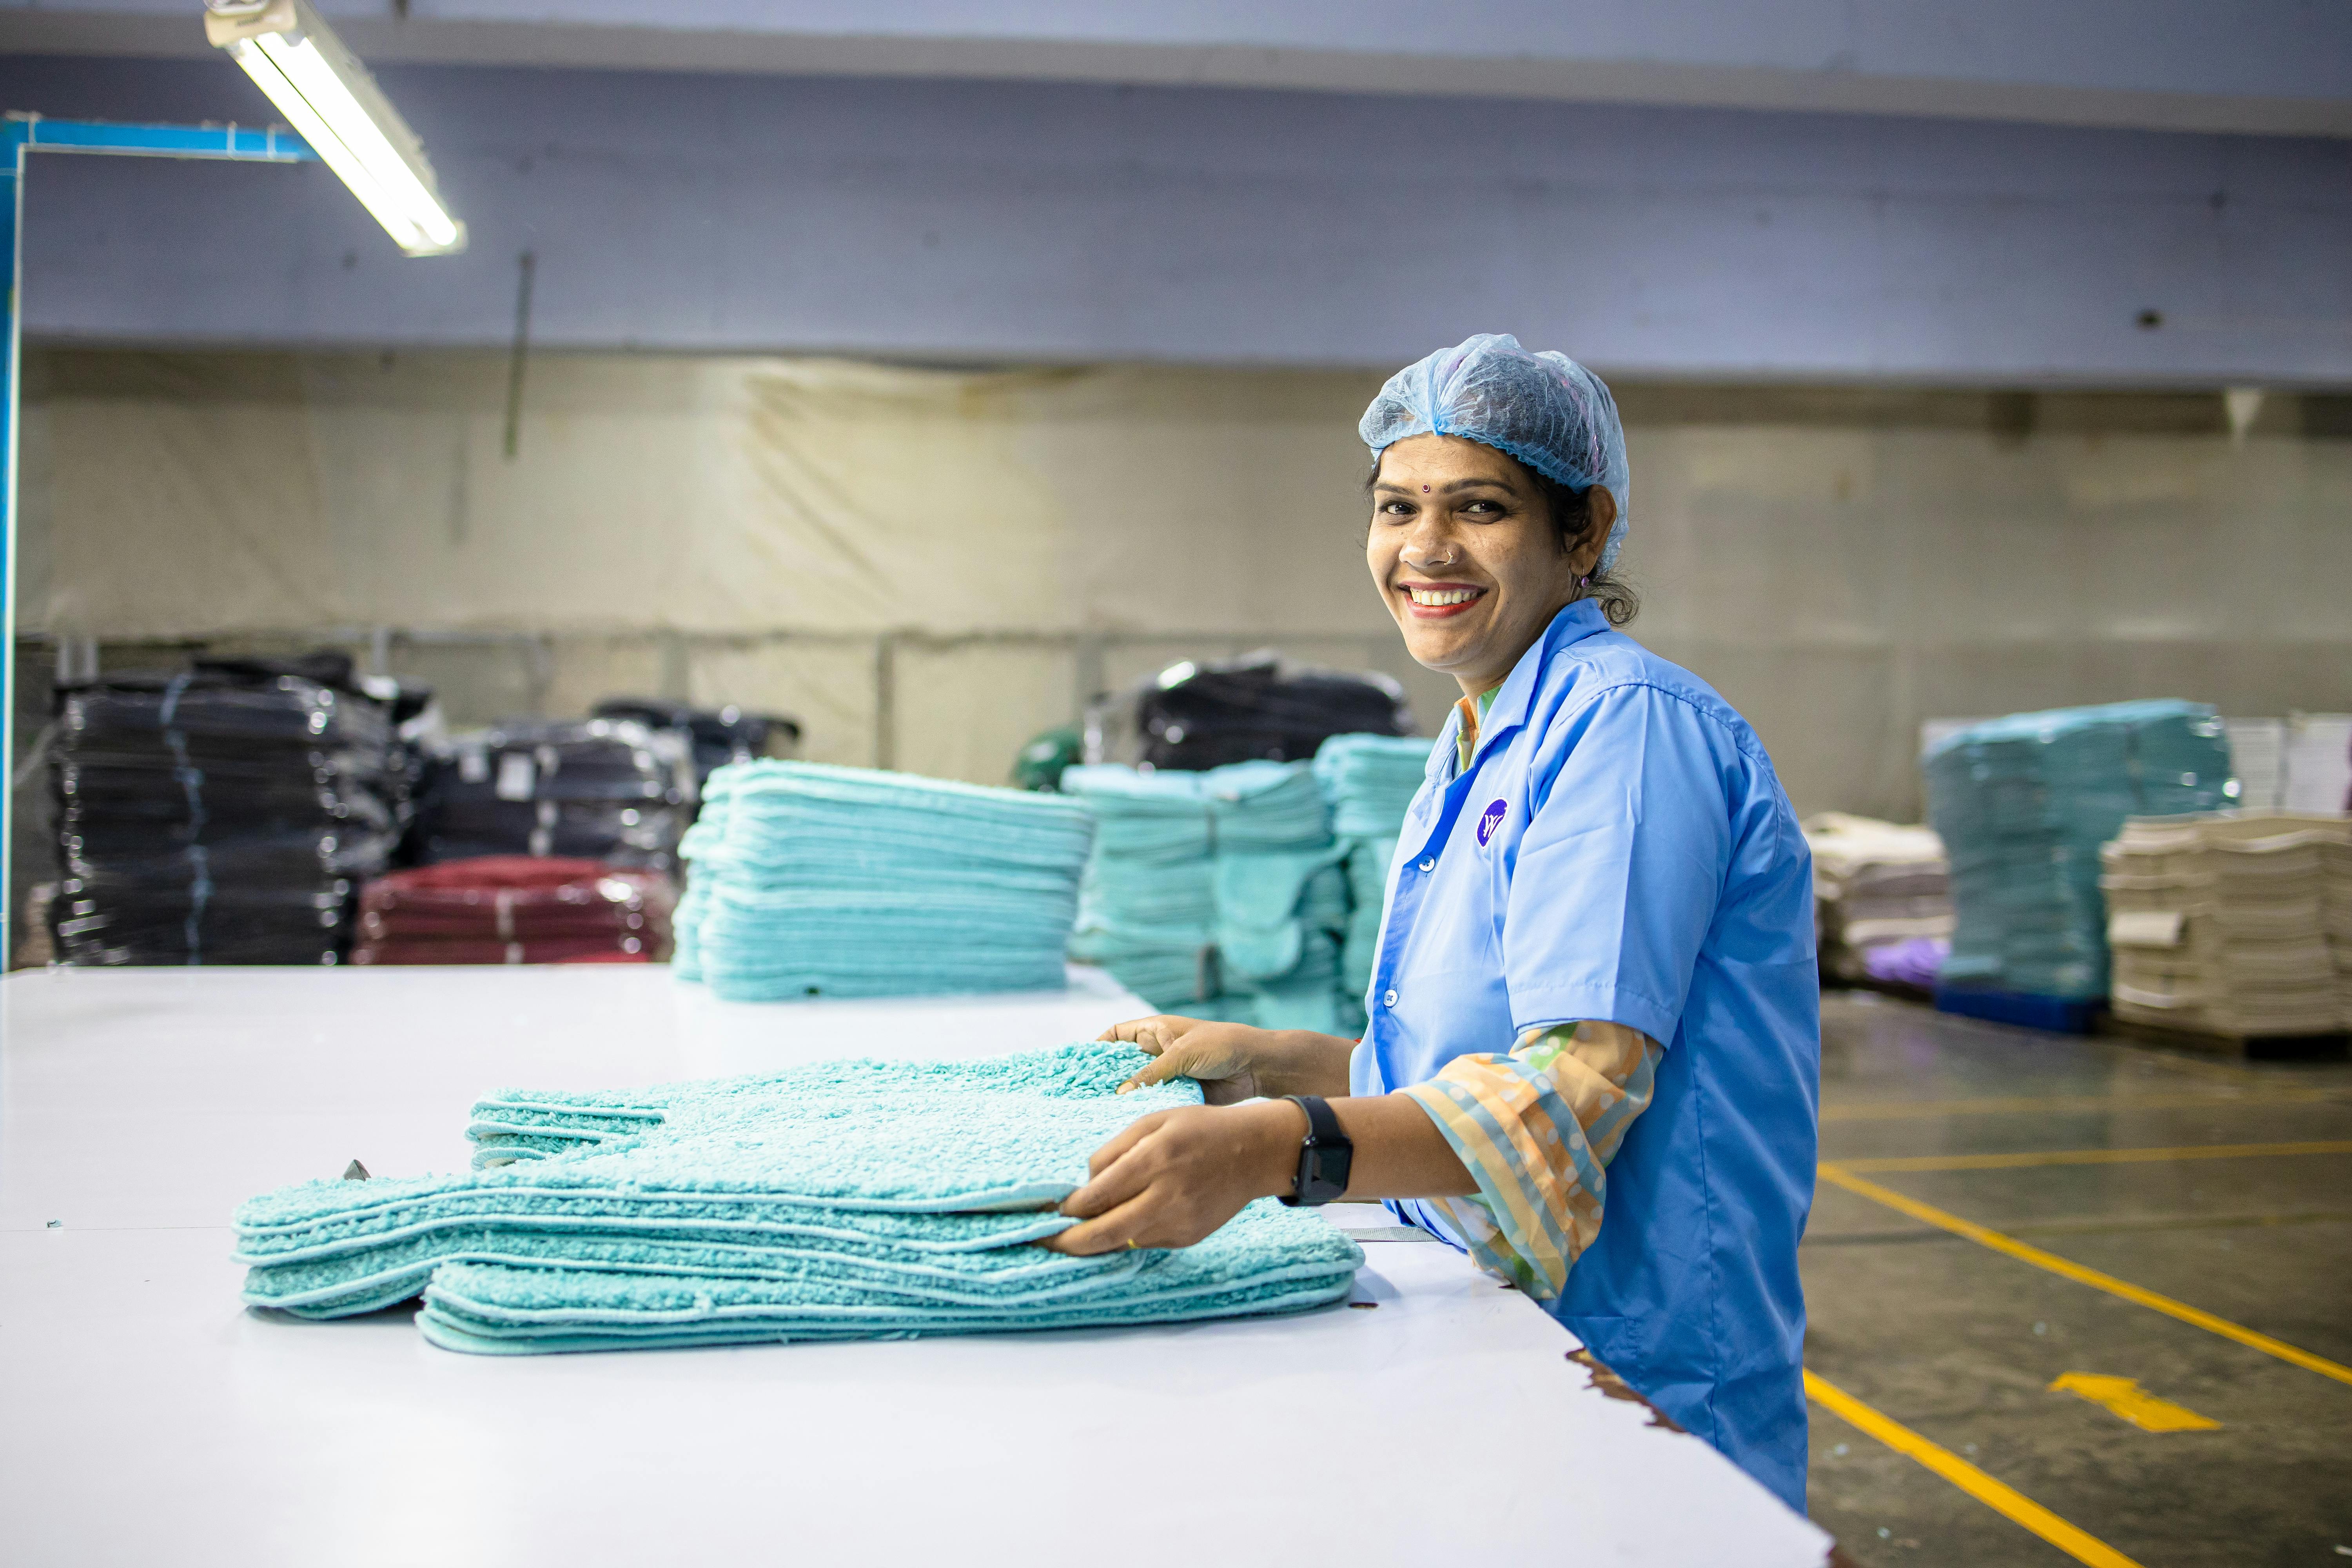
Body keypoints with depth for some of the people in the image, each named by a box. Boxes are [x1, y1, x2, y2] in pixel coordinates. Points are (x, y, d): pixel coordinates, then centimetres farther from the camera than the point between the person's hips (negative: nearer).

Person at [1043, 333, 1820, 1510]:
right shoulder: (1474, 758, 16)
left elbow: (1579, 1088, -24)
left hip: (1638, 1384, -8)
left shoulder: (1629, 723, -13)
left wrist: (1276, 1149, -36)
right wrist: (1268, 1065, 13)